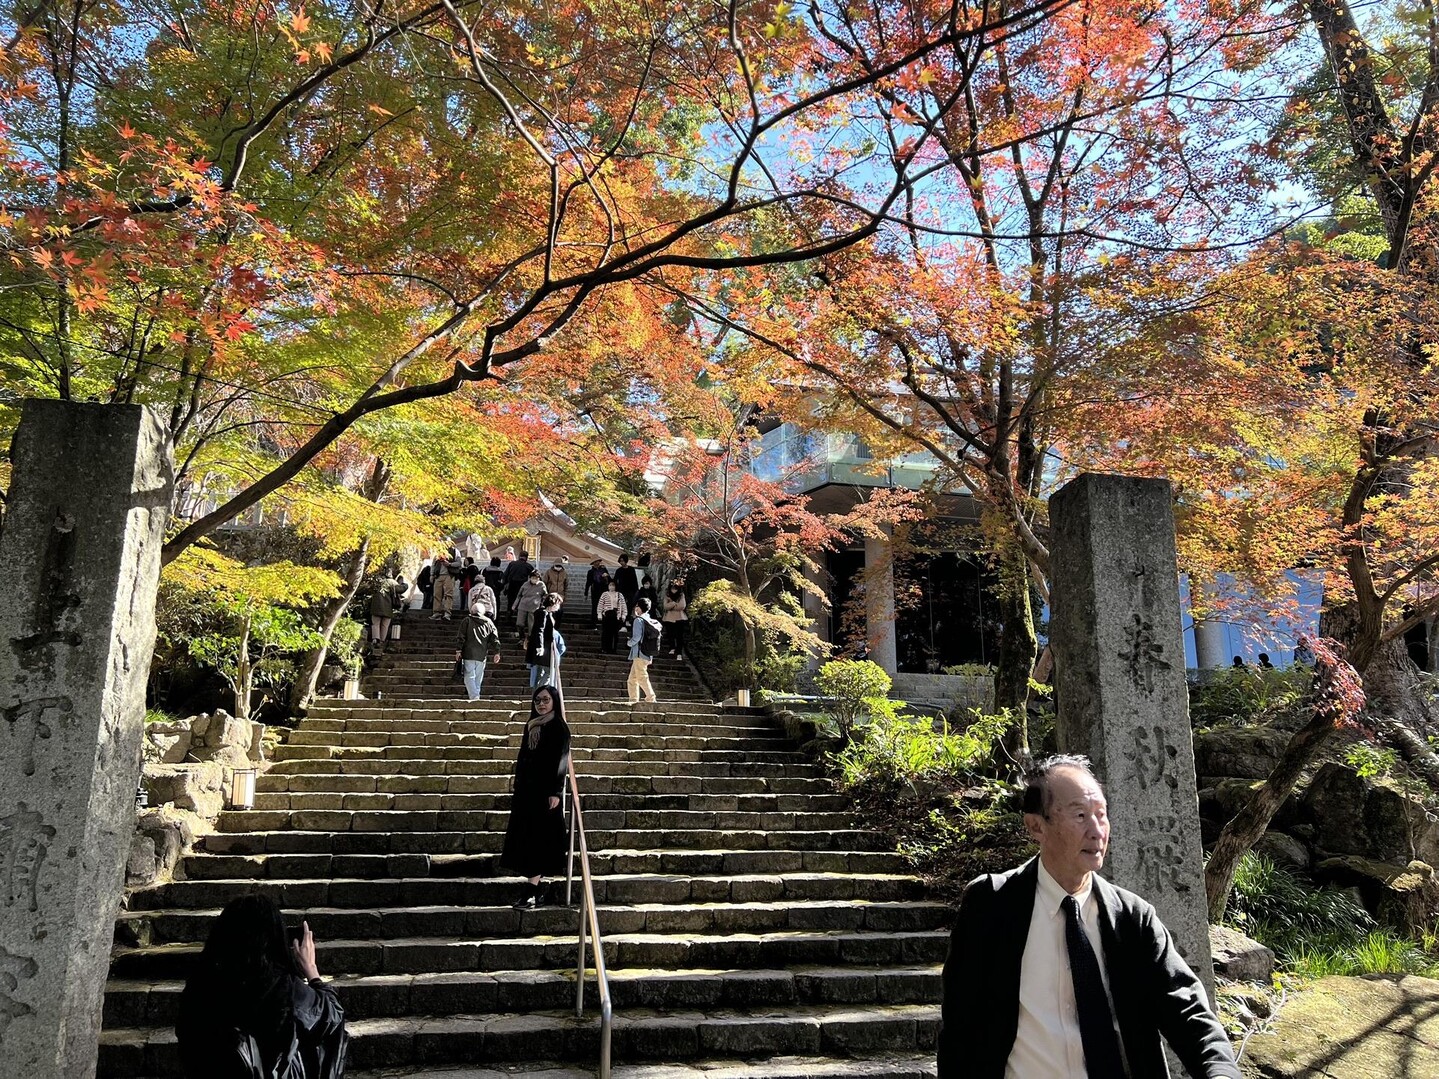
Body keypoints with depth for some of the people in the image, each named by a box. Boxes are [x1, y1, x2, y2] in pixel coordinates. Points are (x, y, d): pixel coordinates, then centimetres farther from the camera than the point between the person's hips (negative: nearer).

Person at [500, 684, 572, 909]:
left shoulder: (559, 728, -6)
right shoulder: (531, 726, 14)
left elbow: (561, 762, -11)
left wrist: (556, 792, -17)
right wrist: (517, 789, 17)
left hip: (544, 792, -7)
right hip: (526, 790, 7)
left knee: (538, 839, -9)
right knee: (526, 839, 7)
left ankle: (531, 893, -11)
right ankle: (537, 890, 13)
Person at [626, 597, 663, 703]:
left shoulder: (639, 620, -11)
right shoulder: (651, 621, 13)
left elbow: (637, 637, -19)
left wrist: (629, 642, 0)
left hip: (640, 654, -9)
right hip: (648, 655, 9)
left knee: (642, 678, -7)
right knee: (632, 679, 13)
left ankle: (652, 699, -10)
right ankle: (633, 700, 13)